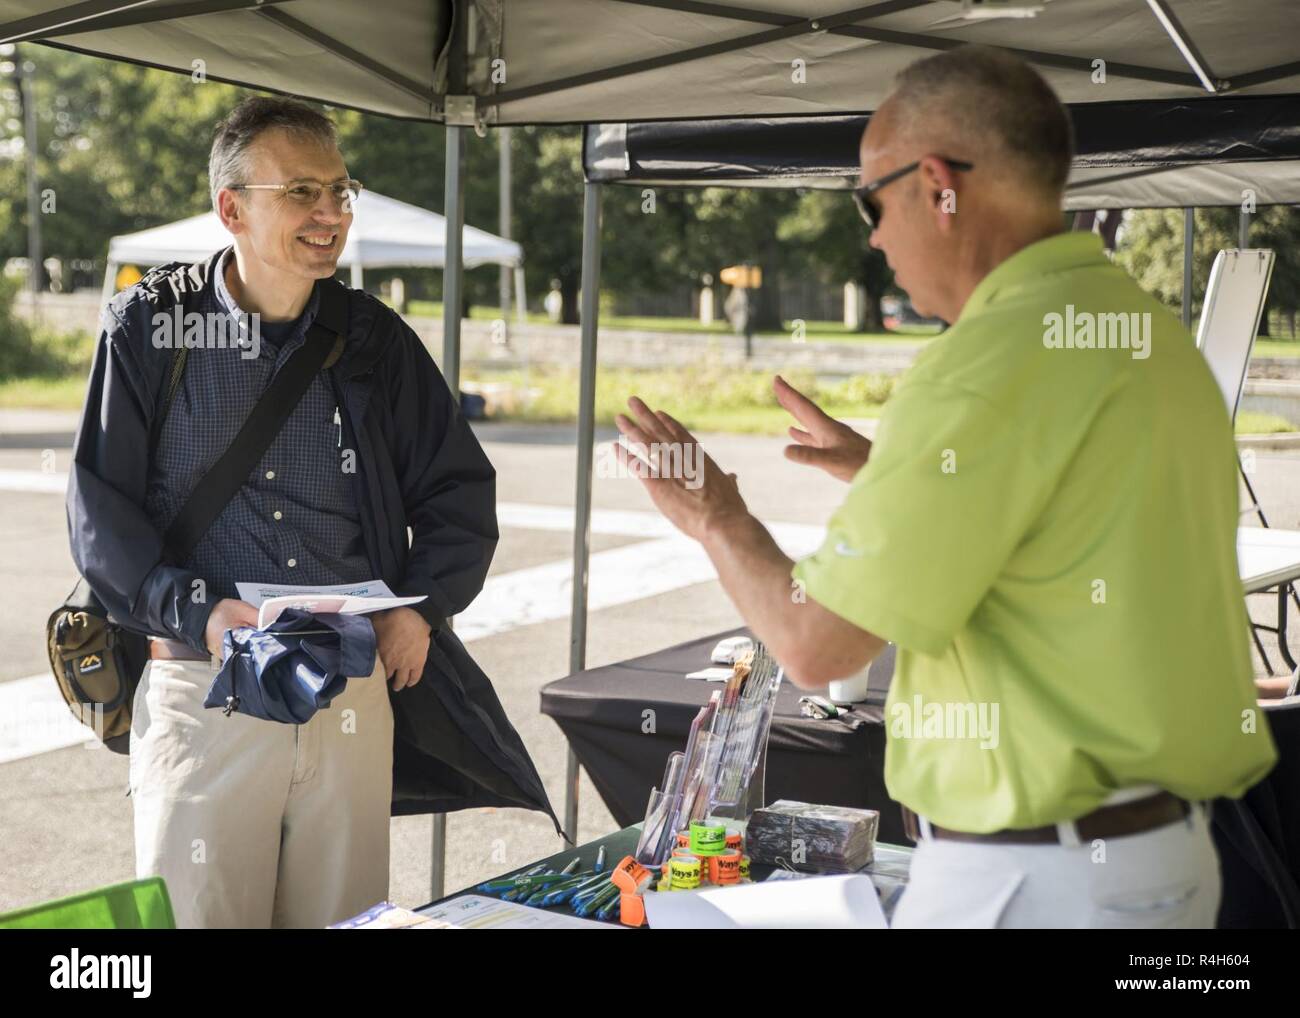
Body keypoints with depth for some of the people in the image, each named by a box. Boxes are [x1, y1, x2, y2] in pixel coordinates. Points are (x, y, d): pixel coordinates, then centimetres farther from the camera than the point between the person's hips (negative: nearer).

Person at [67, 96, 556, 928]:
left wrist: (422, 607, -1)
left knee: (346, 916, 8)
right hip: (203, 693, -3)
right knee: (196, 916, 0)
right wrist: (197, 613, -17)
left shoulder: (374, 338, 9)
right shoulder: (151, 328, 0)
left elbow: (462, 487, 14)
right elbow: (100, 509, -3)